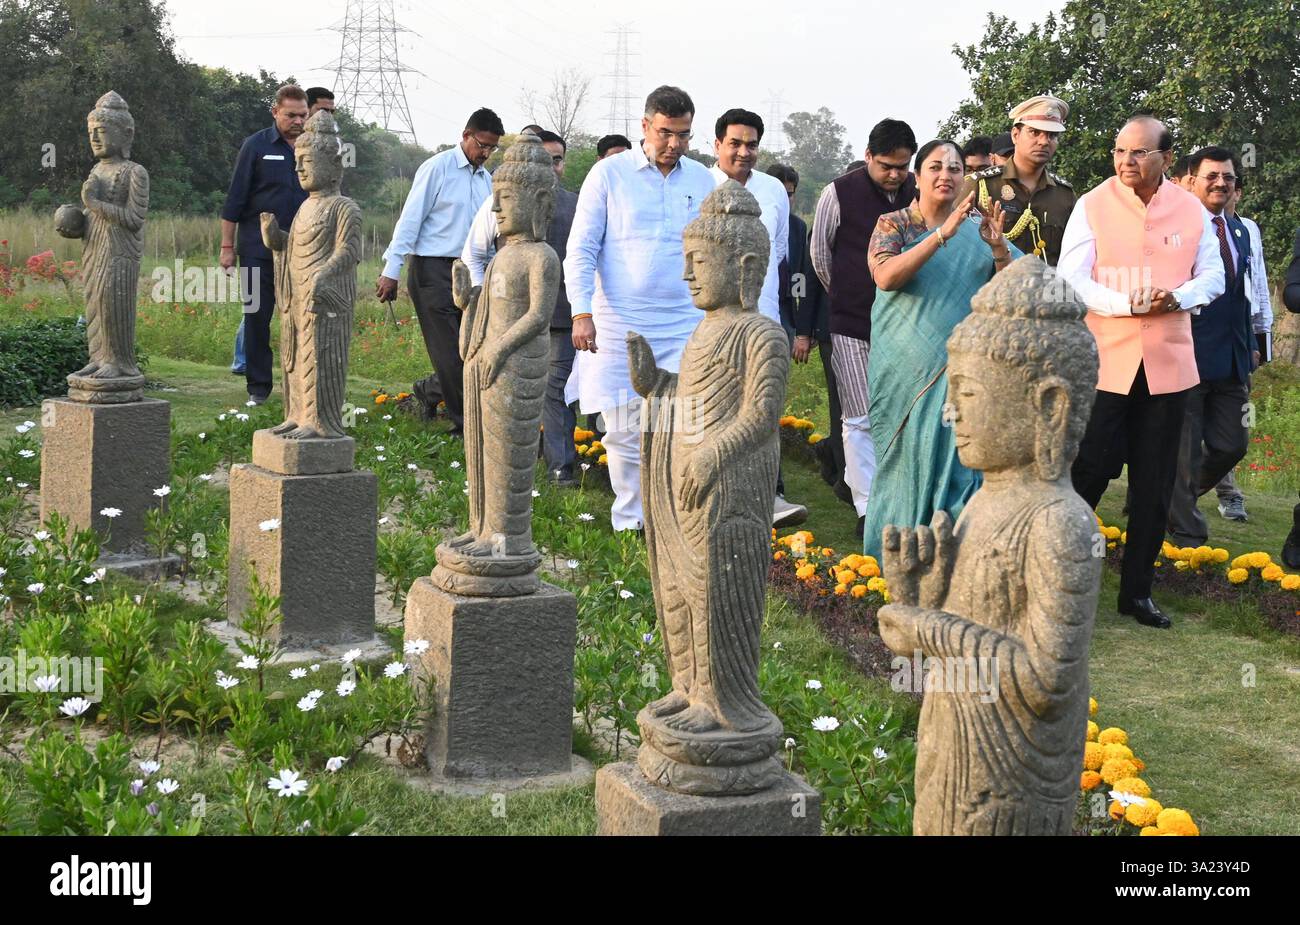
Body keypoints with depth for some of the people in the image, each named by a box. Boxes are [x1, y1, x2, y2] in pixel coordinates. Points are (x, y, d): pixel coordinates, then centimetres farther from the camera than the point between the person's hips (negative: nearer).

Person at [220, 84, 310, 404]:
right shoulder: (256, 145, -1)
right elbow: (235, 199, 0)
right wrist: (227, 246, -2)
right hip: (258, 248, -2)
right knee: (257, 316, 2)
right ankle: (258, 386, 10)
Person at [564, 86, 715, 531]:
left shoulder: (701, 178, 10)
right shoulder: (609, 174, 0)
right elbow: (581, 250, -1)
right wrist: (582, 312, -11)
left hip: (685, 327, 2)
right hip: (620, 326, -2)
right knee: (625, 431, 4)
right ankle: (629, 525, 17)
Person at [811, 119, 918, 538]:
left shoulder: (917, 193, 2)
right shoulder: (839, 193, -6)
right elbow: (819, 252, 6)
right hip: (853, 324, -3)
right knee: (860, 419, -3)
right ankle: (867, 508, 2)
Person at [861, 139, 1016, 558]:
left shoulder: (977, 229, 7)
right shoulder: (894, 224, 2)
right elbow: (885, 276, -17)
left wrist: (998, 247, -15)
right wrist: (943, 234, -24)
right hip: (906, 366, -1)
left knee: (955, 453, -7)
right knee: (906, 454, 4)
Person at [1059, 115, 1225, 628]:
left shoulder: (1192, 209, 4)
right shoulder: (1092, 206, -4)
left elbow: (1212, 275, 8)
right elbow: (1071, 279, -8)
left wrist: (1179, 297, -13)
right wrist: (1127, 304, -22)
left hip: (1168, 364, 3)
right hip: (1104, 360, -3)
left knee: (1155, 484, 8)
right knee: (1088, 470, -3)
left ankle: (1137, 590, 19)